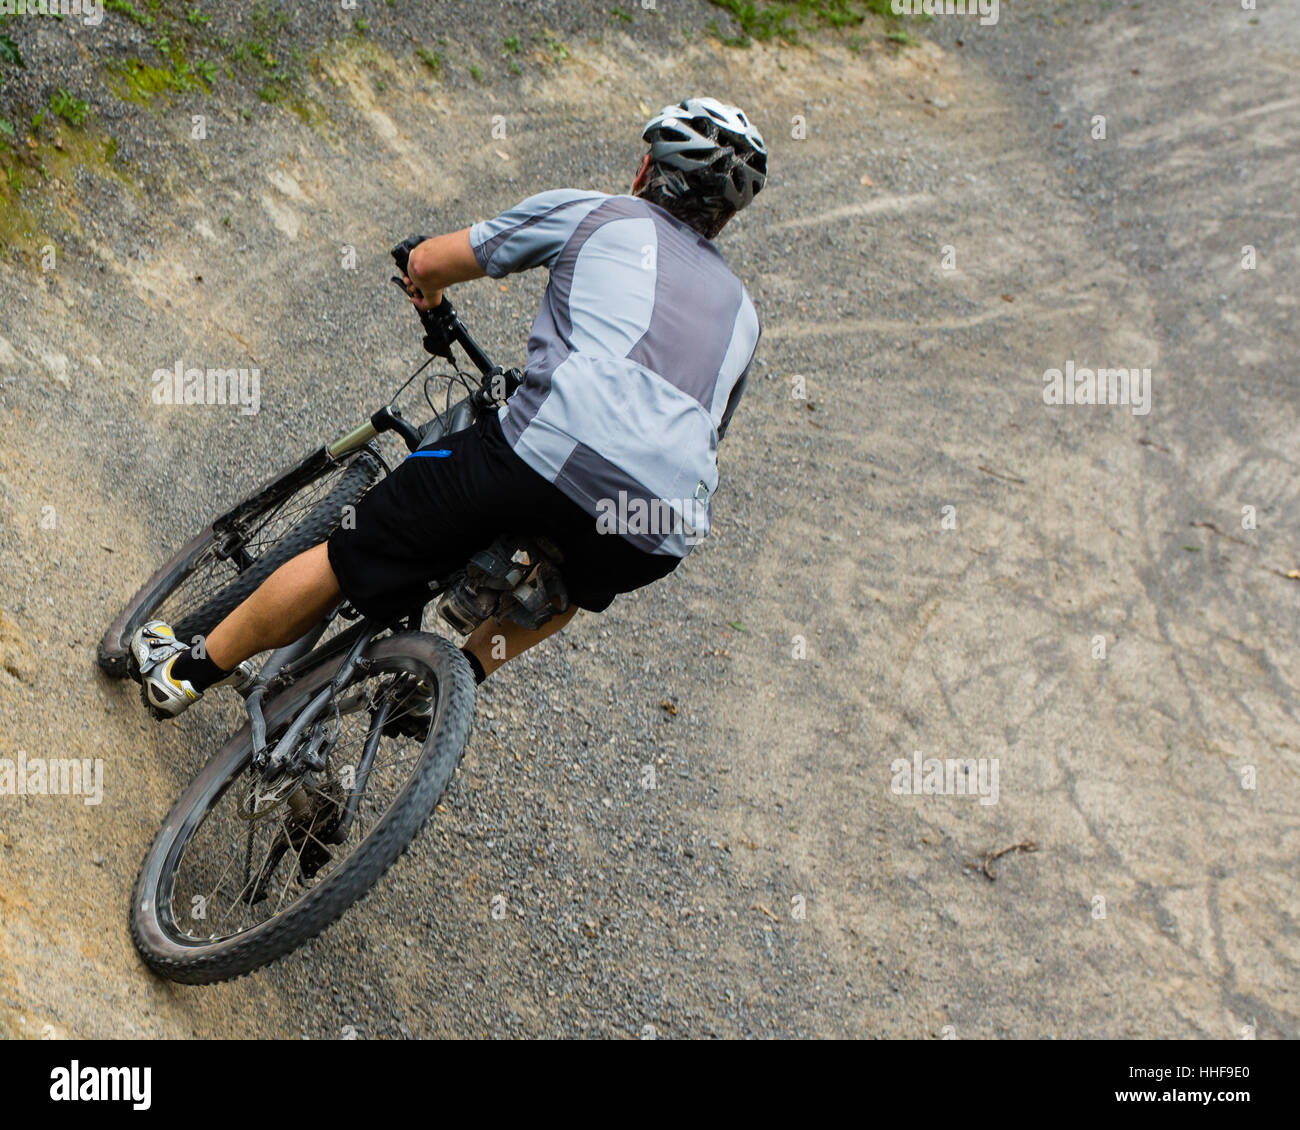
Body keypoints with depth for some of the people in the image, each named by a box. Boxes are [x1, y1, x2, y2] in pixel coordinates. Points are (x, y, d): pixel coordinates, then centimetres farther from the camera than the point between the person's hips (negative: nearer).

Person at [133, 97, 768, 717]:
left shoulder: (592, 214, 19)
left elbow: (425, 263, 22)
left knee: (353, 556, 13)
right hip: (662, 538, 4)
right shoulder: (740, 310, 31)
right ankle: (468, 670, 33)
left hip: (553, 451, -3)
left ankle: (187, 671, 26)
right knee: (581, 580, 41)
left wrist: (427, 289, 45)